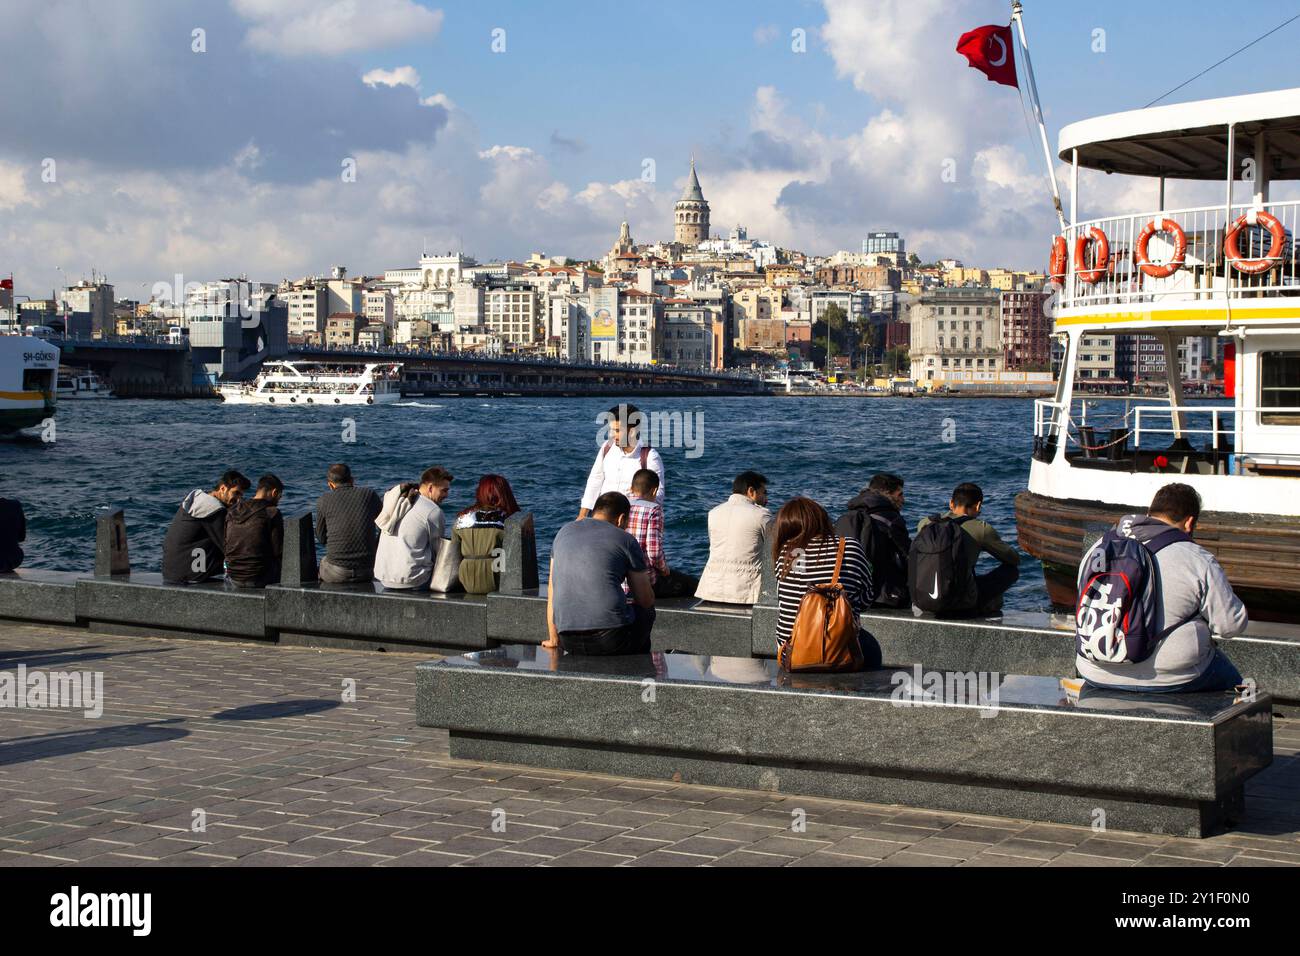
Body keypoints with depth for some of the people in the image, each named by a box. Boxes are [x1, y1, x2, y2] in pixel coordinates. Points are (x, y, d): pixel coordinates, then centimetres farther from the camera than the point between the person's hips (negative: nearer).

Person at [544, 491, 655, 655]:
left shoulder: (564, 532, 17)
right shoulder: (626, 540, 4)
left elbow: (553, 590, 20)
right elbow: (646, 600, 9)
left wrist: (553, 639, 28)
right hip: (610, 638, -5)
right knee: (646, 611, 28)